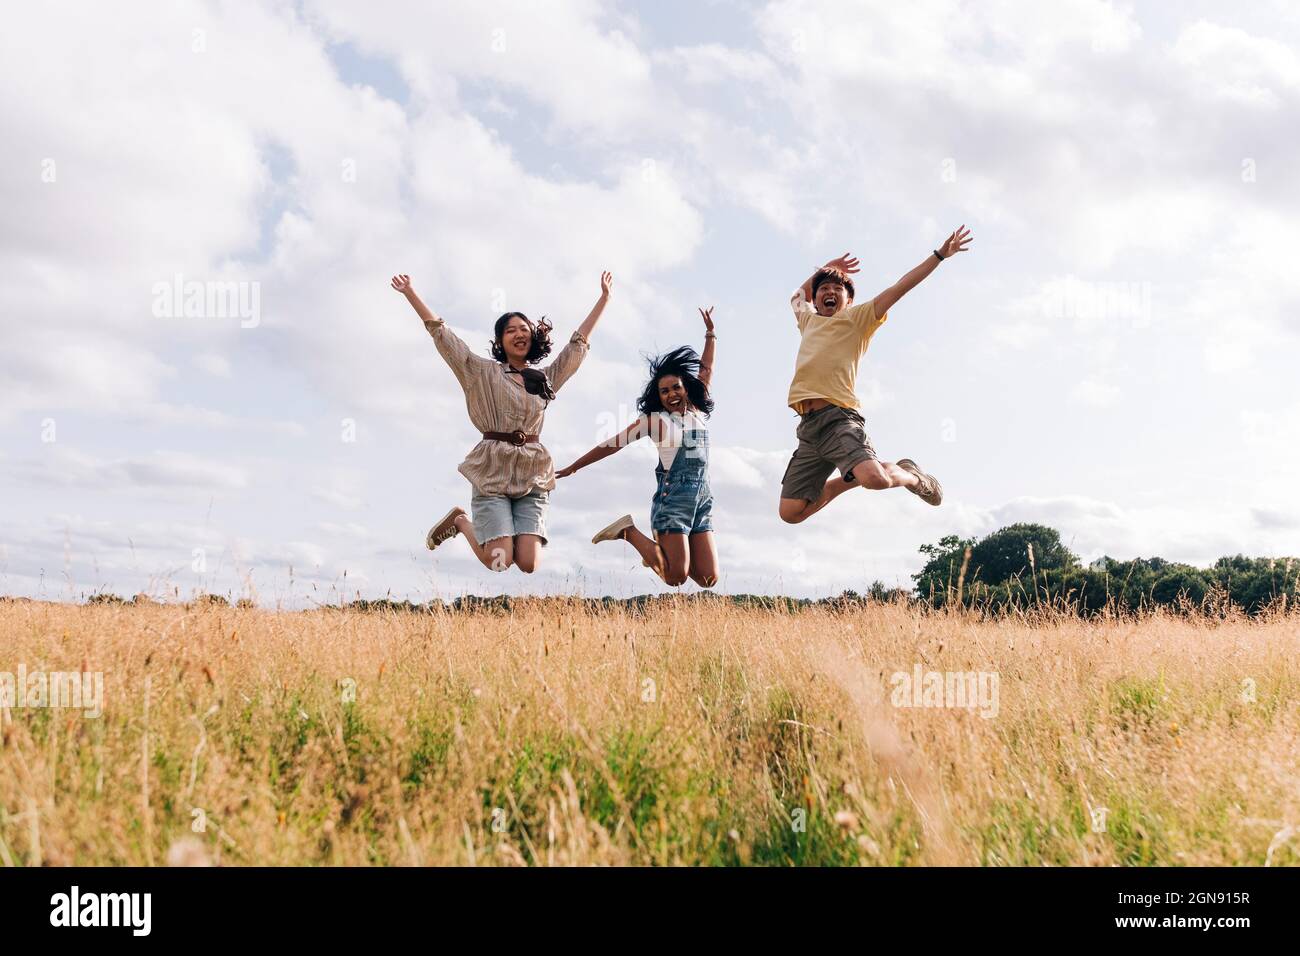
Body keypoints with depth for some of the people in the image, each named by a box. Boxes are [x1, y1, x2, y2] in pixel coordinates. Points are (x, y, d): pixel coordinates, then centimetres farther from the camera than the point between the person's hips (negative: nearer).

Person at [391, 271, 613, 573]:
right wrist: (410, 293, -1)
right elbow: (441, 334, 4)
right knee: (499, 563, -10)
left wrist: (605, 296, 21)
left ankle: (513, 533, 26)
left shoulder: (546, 378, 15)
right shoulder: (484, 373, 6)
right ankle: (460, 521, 20)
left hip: (533, 475, 3)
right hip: (493, 473, -3)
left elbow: (580, 340, 20)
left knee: (529, 565, -10)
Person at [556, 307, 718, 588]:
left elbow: (706, 371, 26)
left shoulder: (697, 412, 12)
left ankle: (664, 547, 23)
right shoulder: (654, 419, -1)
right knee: (676, 578, -11)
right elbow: (613, 443, 2)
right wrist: (573, 468, 5)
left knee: (709, 580, -2)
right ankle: (628, 531, 8)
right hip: (672, 501, -5)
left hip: (702, 502, 5)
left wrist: (710, 333, 28)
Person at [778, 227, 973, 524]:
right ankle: (852, 478, 21)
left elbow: (899, 288, 6)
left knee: (876, 478, -33)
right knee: (790, 512, -2)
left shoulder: (856, 318, 13)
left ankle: (911, 476, 6)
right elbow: (798, 296, 50)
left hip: (838, 418, -6)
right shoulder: (808, 321, 28)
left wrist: (939, 255, 2)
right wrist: (824, 269, 46)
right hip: (807, 426, 6)